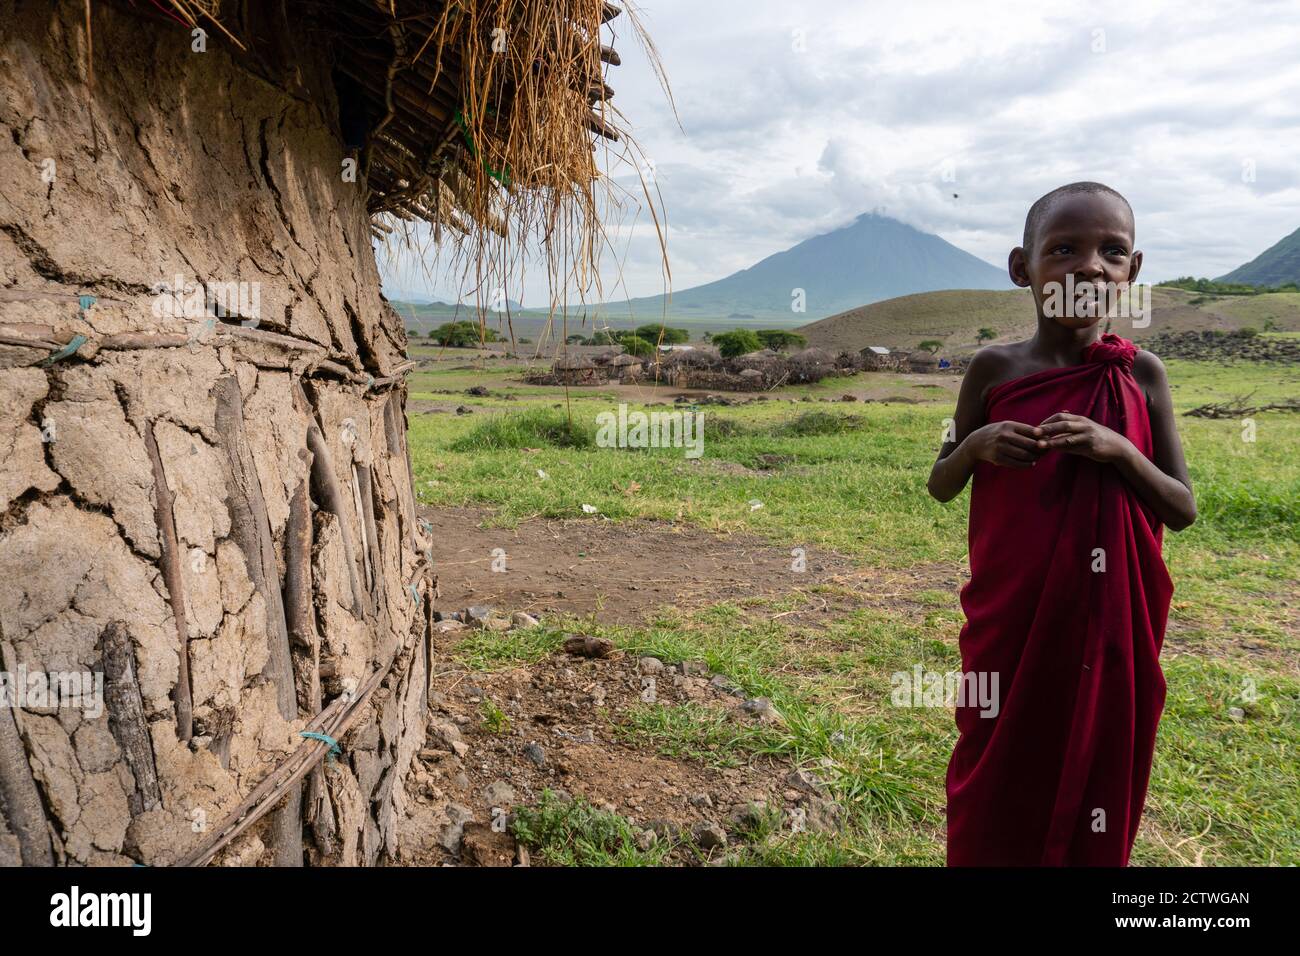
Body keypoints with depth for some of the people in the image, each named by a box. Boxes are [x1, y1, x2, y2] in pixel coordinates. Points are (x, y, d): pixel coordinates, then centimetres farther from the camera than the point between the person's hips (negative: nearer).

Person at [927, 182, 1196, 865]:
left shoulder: (1141, 375, -3)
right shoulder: (994, 369, -3)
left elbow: (1183, 511, 0)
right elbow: (940, 488, 5)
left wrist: (1117, 450, -18)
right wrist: (978, 445, -16)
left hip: (1108, 625, 1)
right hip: (1007, 621, 0)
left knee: (1096, 776, 13)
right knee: (994, 780, 11)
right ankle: (973, 854, 34)